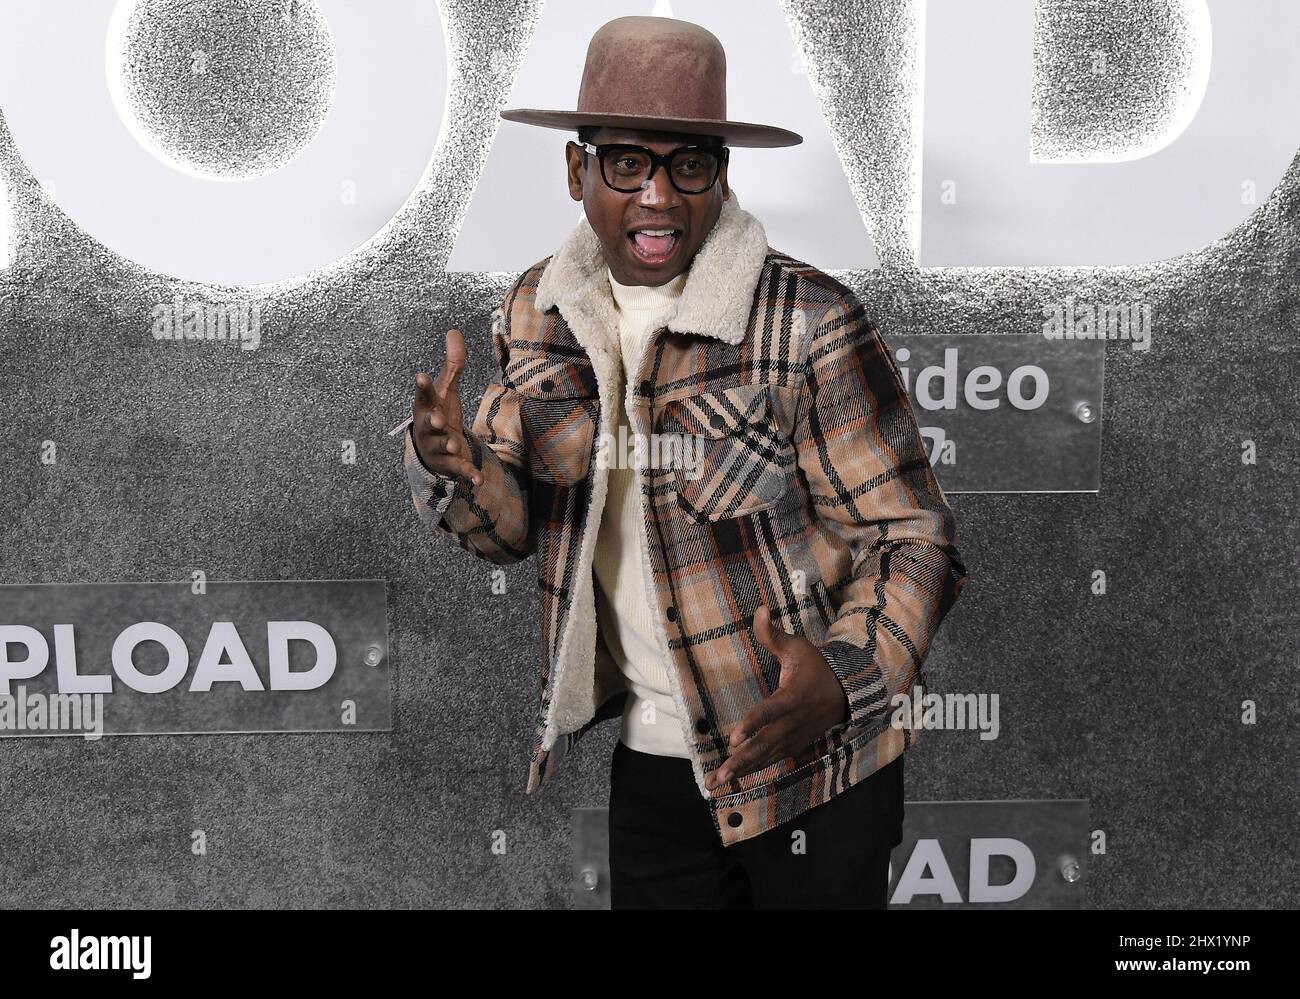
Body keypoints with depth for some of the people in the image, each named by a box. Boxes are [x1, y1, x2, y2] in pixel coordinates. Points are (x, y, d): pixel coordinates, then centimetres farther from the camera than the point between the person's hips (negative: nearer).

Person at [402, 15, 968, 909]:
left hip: (814, 765, -4)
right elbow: (513, 524, 5)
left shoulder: (810, 323, -17)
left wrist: (843, 680, -31)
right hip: (653, 758, 4)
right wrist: (453, 466, -17)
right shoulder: (539, 312, -1)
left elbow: (913, 536, -14)